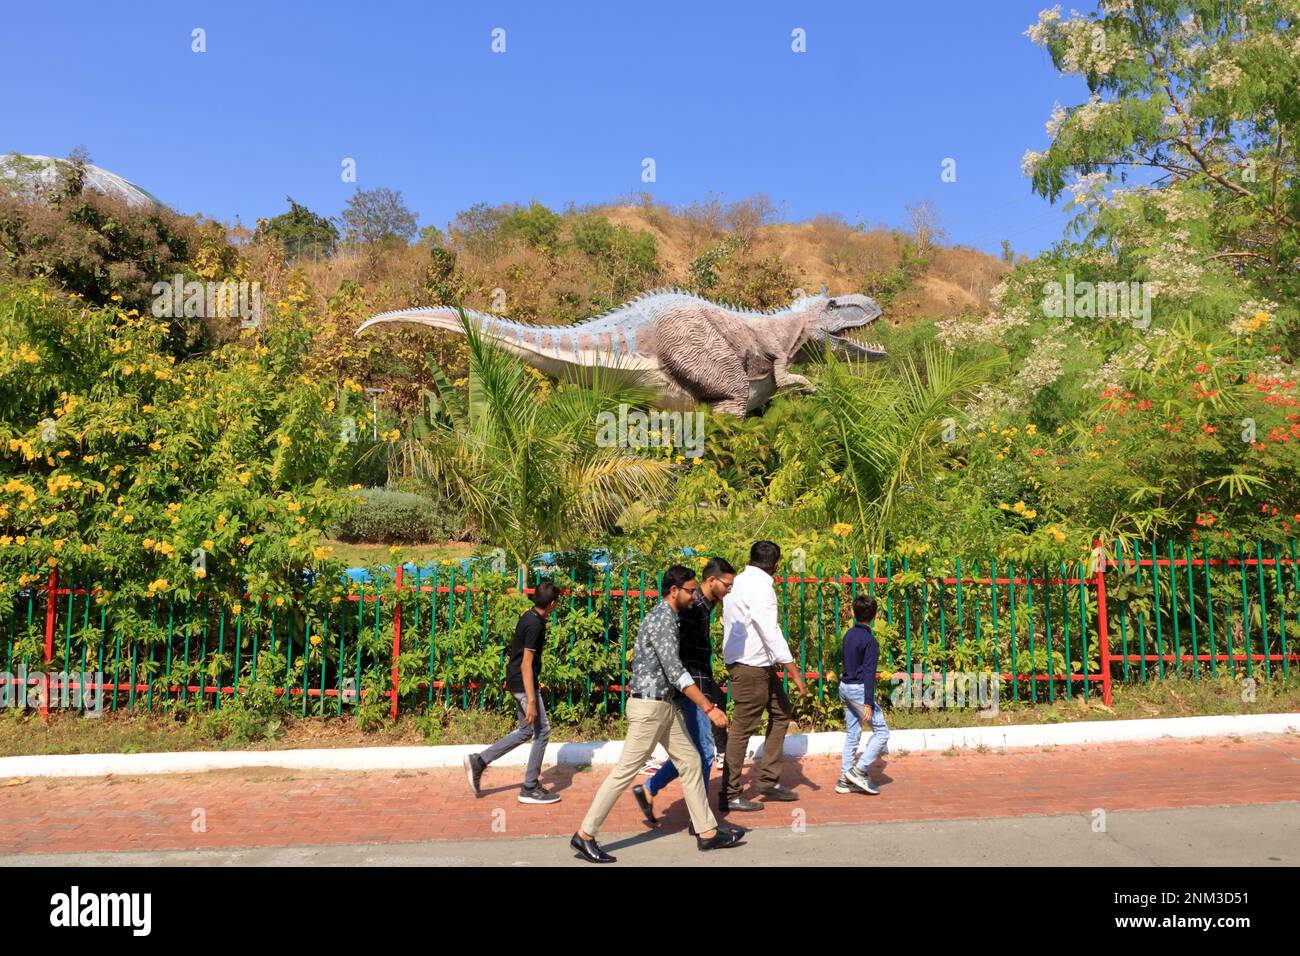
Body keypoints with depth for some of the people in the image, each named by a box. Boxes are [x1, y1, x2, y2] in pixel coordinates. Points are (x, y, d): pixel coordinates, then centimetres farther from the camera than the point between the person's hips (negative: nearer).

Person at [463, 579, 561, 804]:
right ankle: (530, 789, 8)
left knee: (526, 731, 17)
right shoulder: (535, 625, -21)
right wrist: (531, 701, -25)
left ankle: (479, 761, 15)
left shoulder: (529, 616, 9)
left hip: (516, 681, 10)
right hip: (523, 684, -10)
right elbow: (526, 664, -24)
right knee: (542, 730, 0)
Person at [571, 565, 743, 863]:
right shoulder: (662, 619, -20)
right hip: (649, 707, -10)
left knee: (690, 761, 11)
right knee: (625, 772, -3)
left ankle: (707, 831, 17)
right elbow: (675, 671, -27)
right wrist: (708, 707, -29)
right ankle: (585, 835, 6)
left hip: (663, 706, 10)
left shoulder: (665, 616, 11)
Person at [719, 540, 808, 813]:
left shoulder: (739, 581, 13)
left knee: (781, 712, 16)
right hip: (750, 667, -10)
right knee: (742, 729, -3)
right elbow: (771, 632, -22)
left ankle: (769, 781, 20)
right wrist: (795, 673, -20)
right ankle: (729, 796, 5)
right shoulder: (760, 586, -17)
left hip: (759, 665, 10)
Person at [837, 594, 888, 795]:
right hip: (859, 689, -8)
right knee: (881, 732, 0)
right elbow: (868, 673, -19)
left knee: (852, 734, 13)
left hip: (844, 686, 8)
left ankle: (844, 780, 13)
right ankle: (859, 770, -5)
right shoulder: (870, 640, -16)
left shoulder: (848, 634, 8)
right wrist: (868, 703, -19)